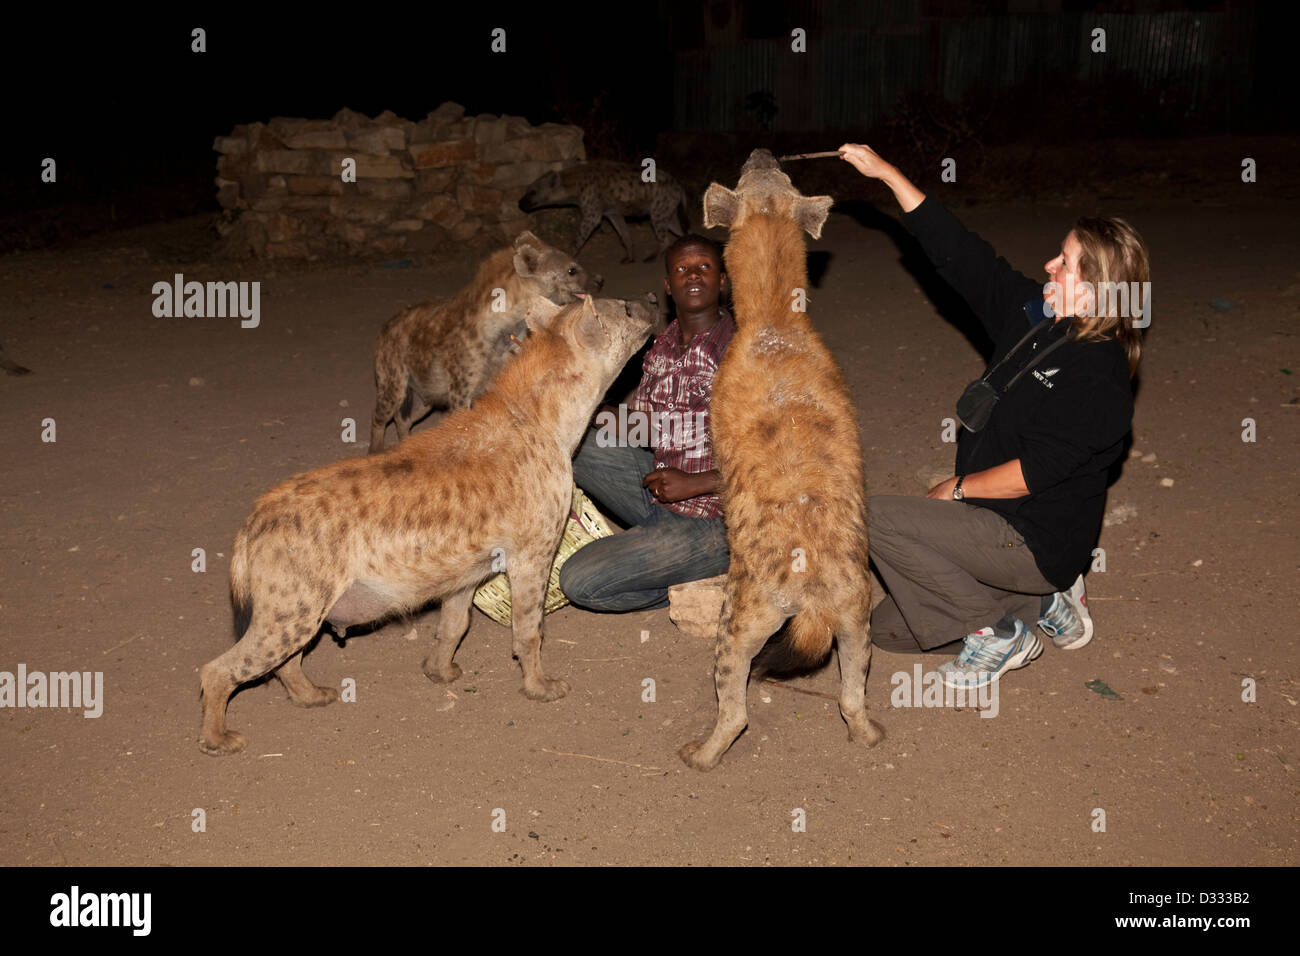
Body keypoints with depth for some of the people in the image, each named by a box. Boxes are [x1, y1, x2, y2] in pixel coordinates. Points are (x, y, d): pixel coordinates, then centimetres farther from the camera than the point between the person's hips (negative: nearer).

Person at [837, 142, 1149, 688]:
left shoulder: (1098, 375, -22)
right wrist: (885, 172, 6)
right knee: (889, 630, 11)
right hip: (998, 523, 9)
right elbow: (960, 254, 6)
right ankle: (1043, 600, 14)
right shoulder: (1032, 313, 3)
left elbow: (1037, 470, -24)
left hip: (1037, 542, -9)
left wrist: (957, 488, -10)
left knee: (871, 519, -21)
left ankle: (998, 631, -7)